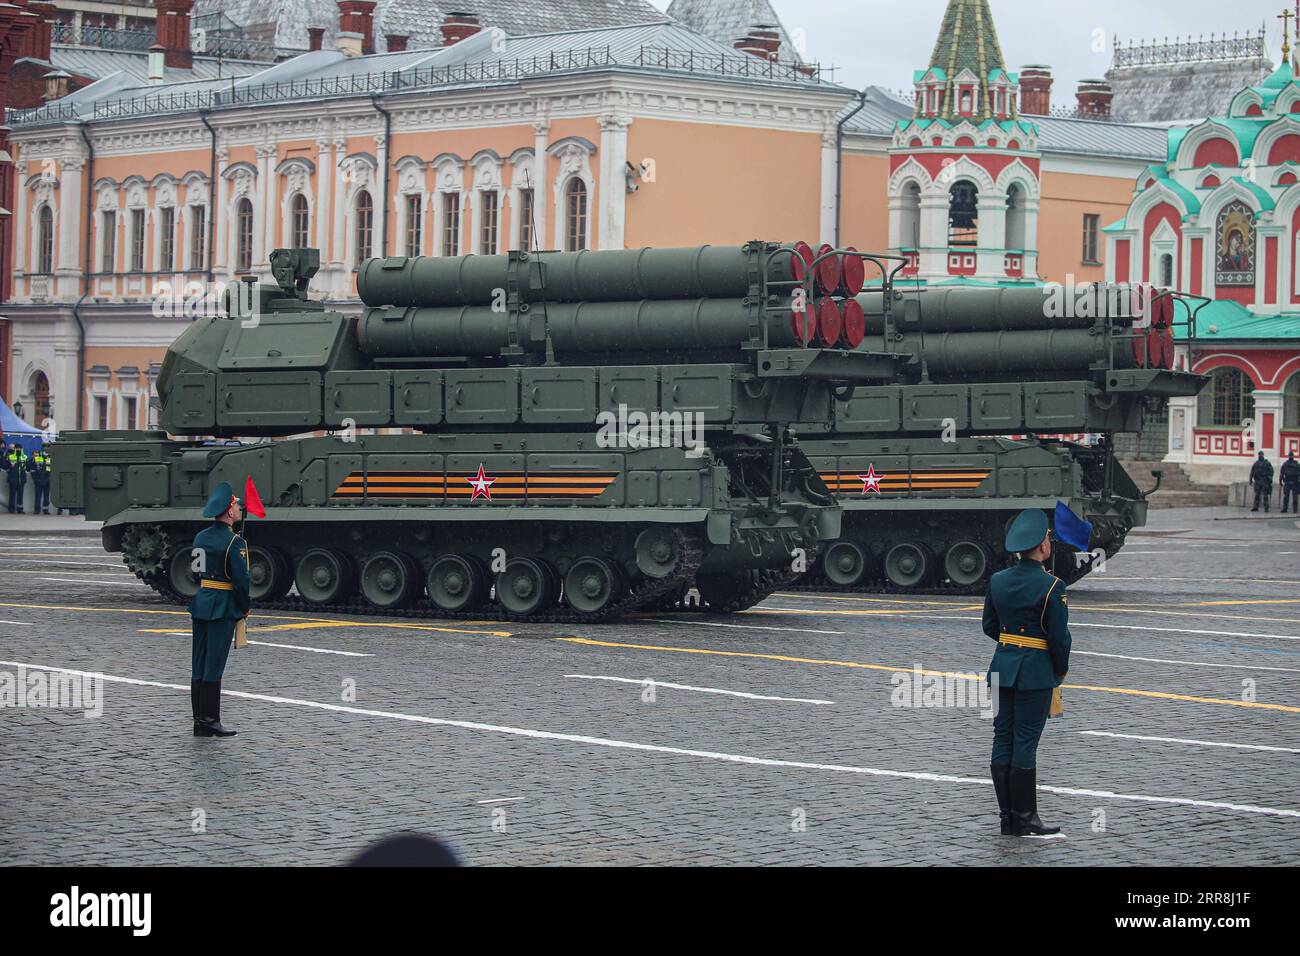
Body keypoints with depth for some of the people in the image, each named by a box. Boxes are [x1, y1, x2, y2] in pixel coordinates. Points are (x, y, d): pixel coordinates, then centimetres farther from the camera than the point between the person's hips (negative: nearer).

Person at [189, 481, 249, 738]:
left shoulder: (200, 537, 9)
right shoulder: (234, 542, -14)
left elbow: (194, 572, 13)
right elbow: (241, 579, -16)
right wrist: (245, 608, -1)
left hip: (200, 603, 7)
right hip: (223, 608, -7)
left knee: (199, 666, 9)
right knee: (214, 667, -5)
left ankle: (199, 721, 13)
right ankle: (210, 722, -3)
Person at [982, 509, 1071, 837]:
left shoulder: (997, 580, 4)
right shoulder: (1051, 586, -14)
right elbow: (1059, 637, -11)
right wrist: (1061, 672, 3)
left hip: (1003, 666, 6)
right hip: (1036, 671, -6)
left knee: (1002, 740, 8)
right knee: (1025, 743, -3)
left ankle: (1006, 817, 11)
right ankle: (1024, 819, 1)